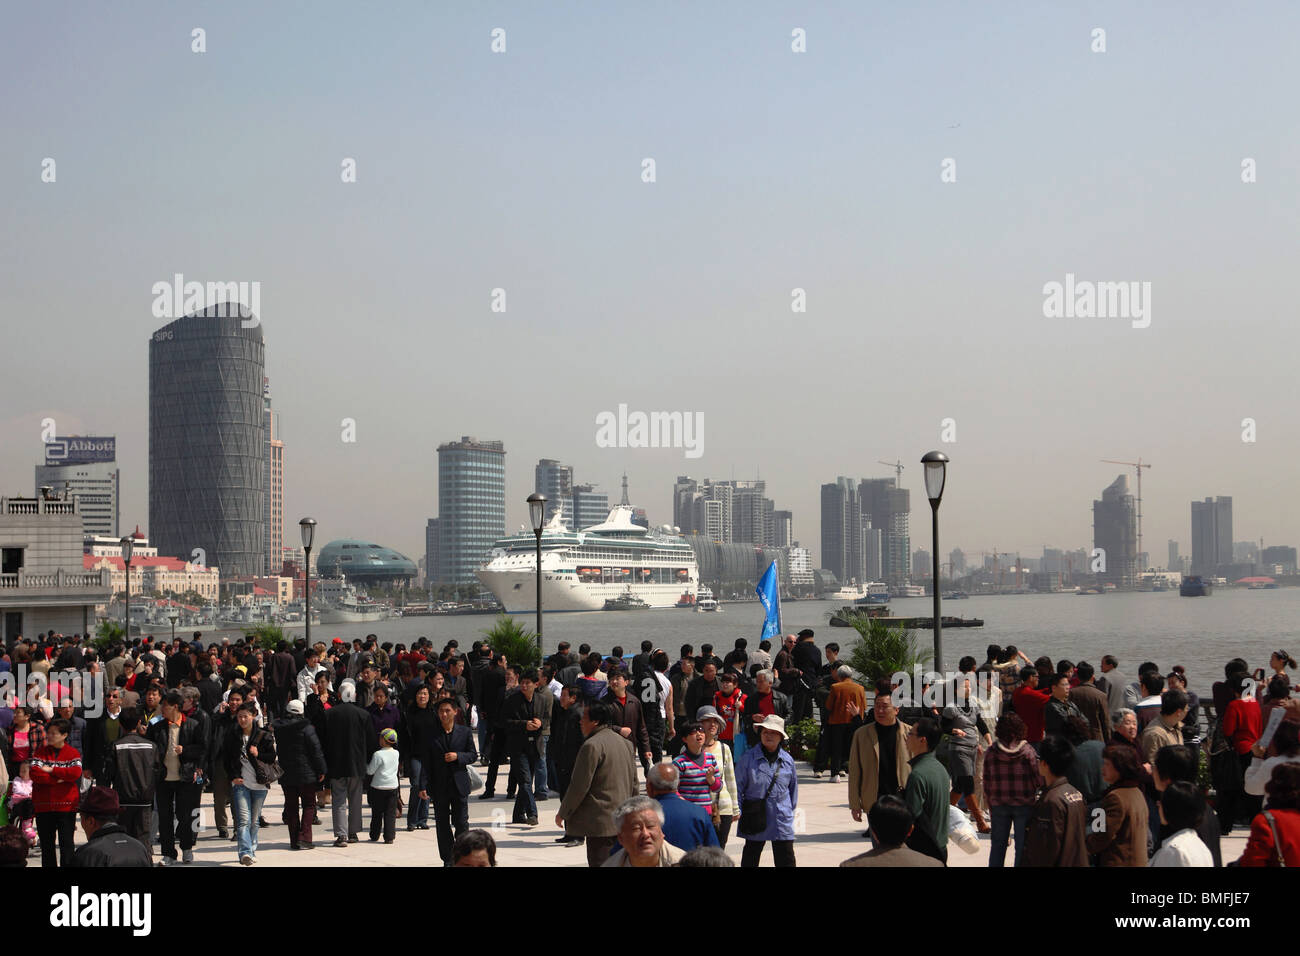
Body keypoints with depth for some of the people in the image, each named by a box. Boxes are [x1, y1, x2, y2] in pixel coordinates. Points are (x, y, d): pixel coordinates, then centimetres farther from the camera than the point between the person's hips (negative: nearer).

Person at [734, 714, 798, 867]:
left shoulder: (788, 760, 5)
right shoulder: (748, 757, -4)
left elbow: (793, 786, 18)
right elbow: (738, 786, 0)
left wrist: (791, 808, 16)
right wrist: (739, 811, -4)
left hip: (782, 818, 2)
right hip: (755, 817, -2)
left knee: (786, 859, 0)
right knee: (751, 855, 11)